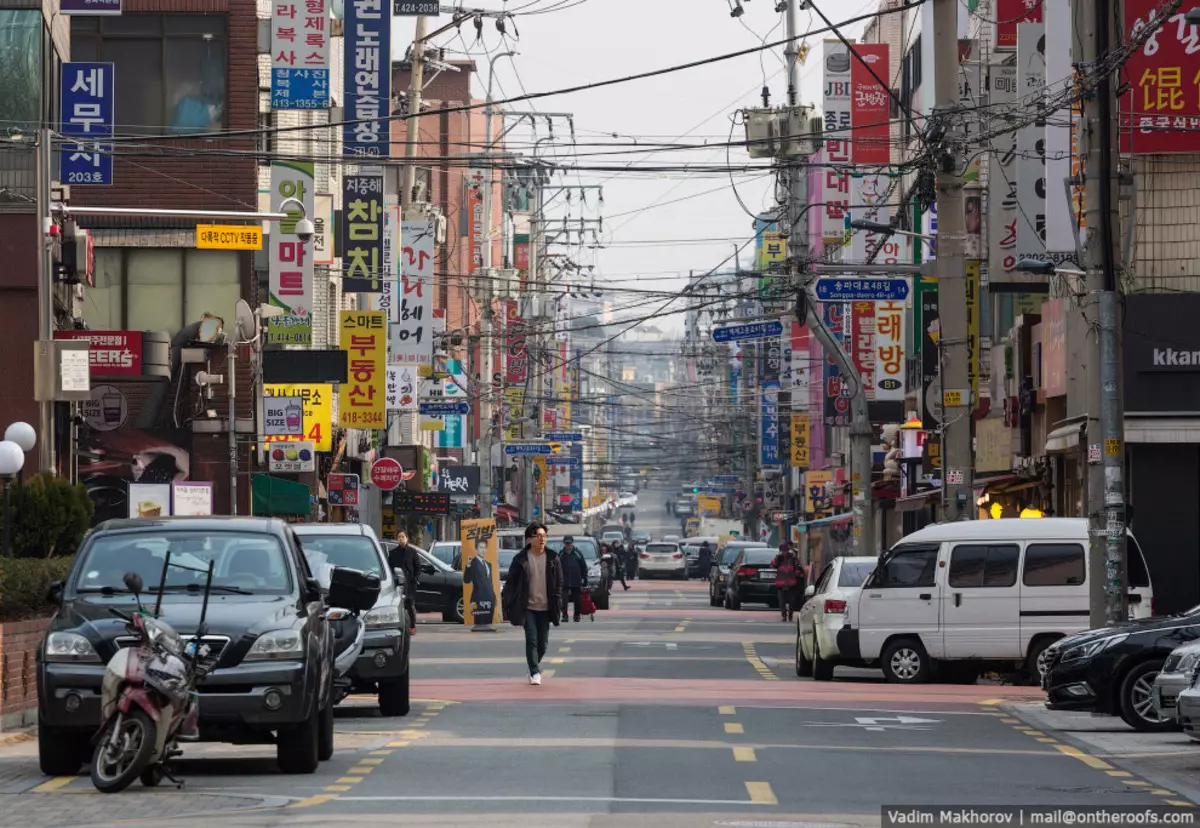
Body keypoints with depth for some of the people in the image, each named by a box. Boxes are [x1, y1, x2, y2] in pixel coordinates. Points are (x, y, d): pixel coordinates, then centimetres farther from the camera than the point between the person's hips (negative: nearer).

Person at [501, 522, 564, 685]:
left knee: (543, 643, 7)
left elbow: (559, 584, 5)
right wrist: (507, 604, -8)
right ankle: (535, 673, -2)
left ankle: (536, 665, 31)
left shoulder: (552, 559, 1)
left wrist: (558, 606, -1)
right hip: (528, 608, -2)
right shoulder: (521, 559, -5)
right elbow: (510, 583, -2)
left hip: (545, 608, 2)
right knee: (531, 640, -9)